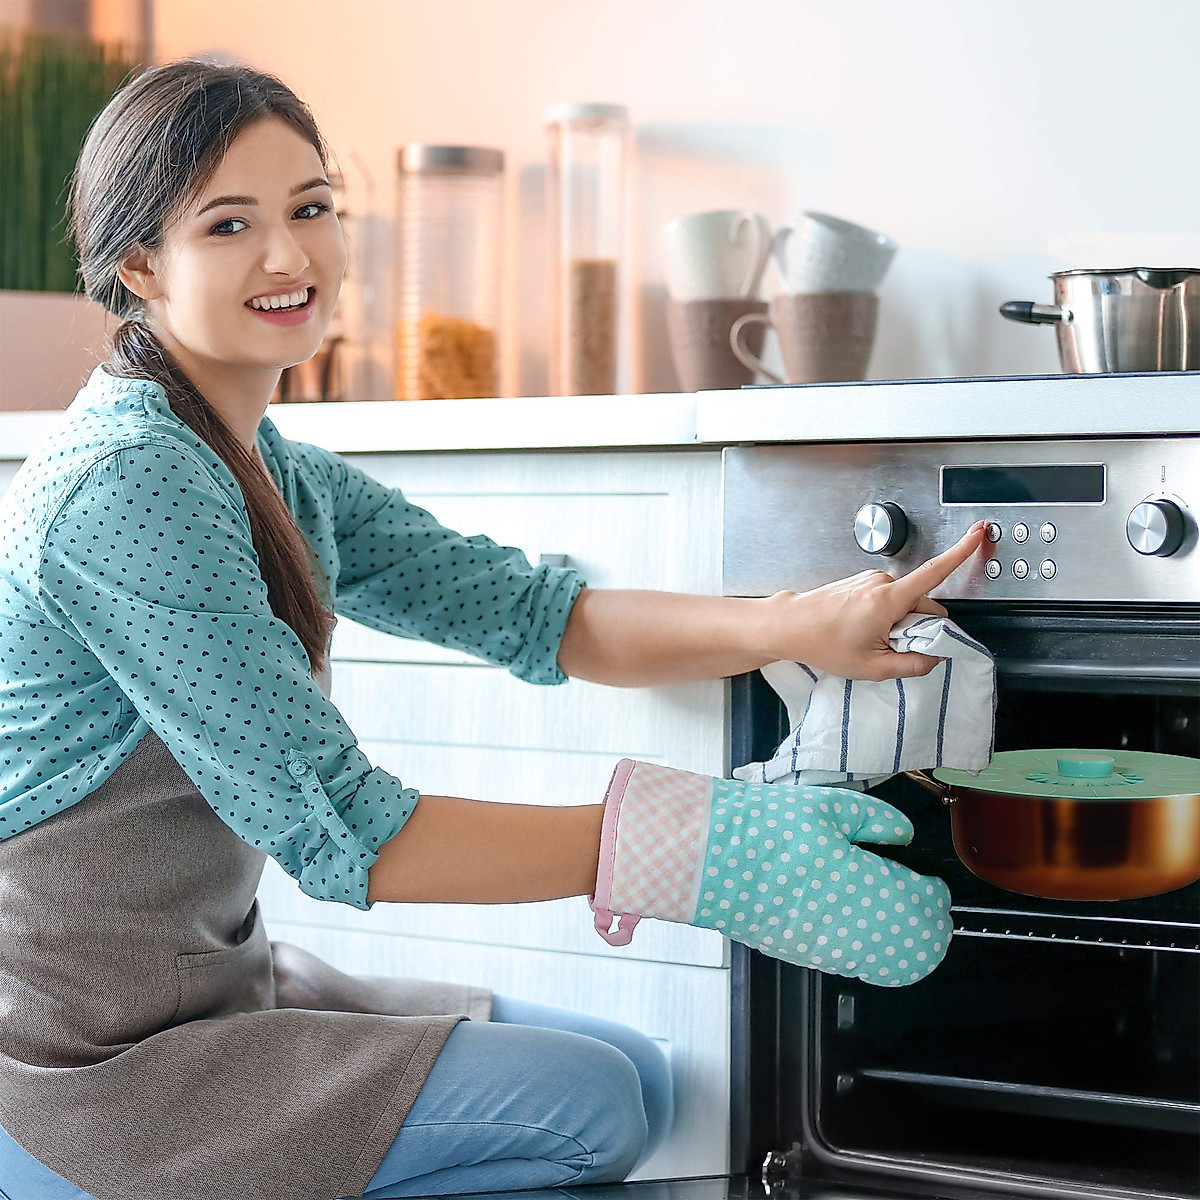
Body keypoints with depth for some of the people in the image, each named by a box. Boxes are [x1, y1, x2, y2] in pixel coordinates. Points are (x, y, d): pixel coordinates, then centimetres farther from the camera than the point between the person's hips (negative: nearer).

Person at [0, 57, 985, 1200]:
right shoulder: (126, 484, -22)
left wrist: (795, 624, -13)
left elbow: (537, 613, 3)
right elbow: (339, 833, -25)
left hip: (217, 985, 9)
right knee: (585, 1105, -10)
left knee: (632, 1075, 10)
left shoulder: (283, 480, 8)